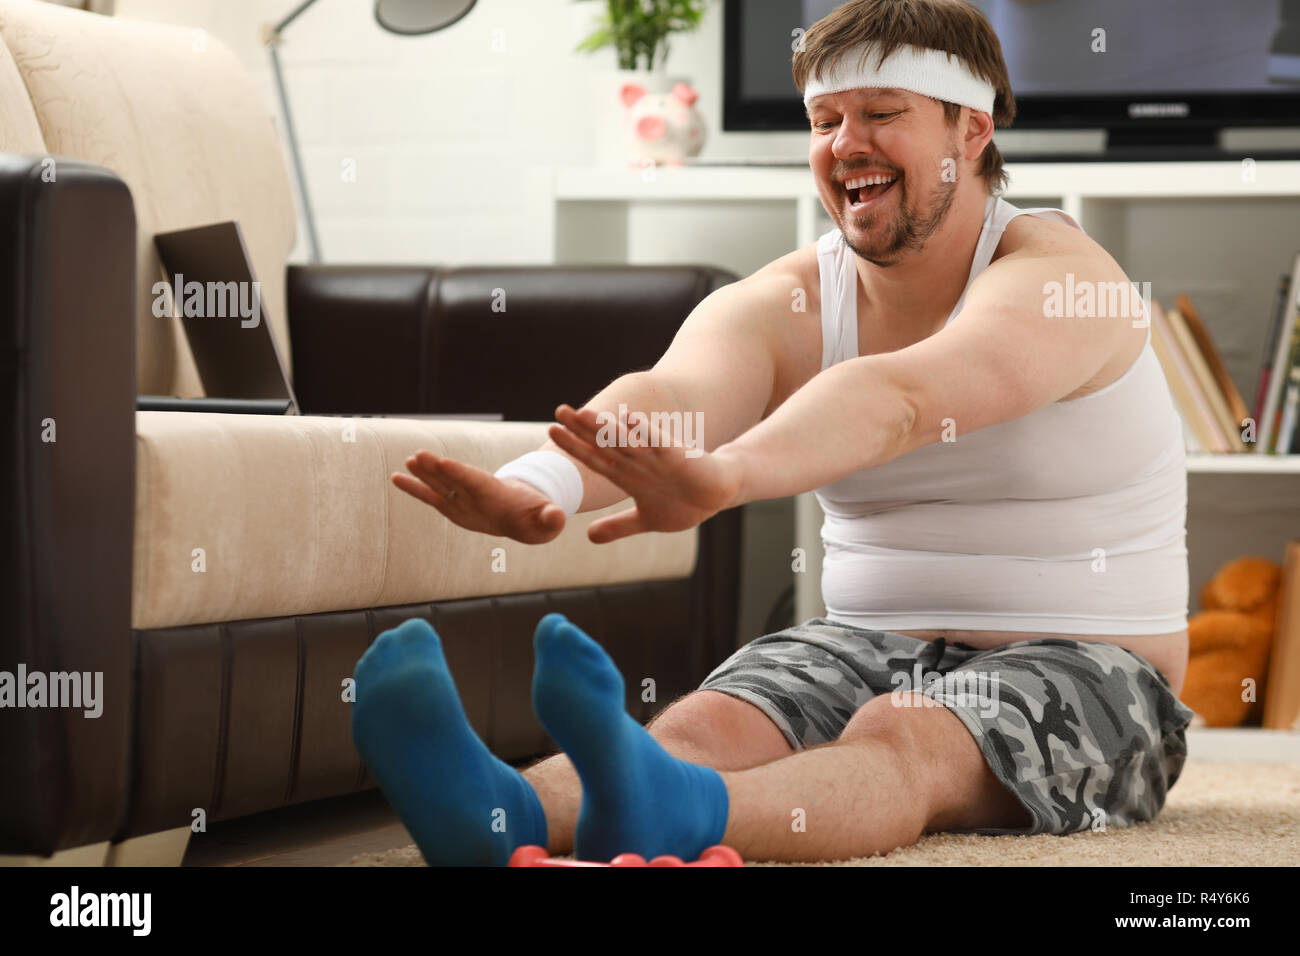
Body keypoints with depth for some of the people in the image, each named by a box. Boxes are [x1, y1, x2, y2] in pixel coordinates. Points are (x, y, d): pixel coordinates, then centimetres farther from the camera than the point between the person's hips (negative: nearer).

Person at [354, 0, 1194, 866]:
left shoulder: (1056, 275, -14)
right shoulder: (784, 303, 3)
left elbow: (898, 401, -35)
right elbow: (672, 397, -21)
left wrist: (722, 477, -55)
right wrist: (539, 486, -46)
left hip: (1085, 671, -5)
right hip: (873, 648, 5)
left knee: (899, 740, -36)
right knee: (707, 723, -26)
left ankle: (668, 819, -69)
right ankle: (502, 816, -58)